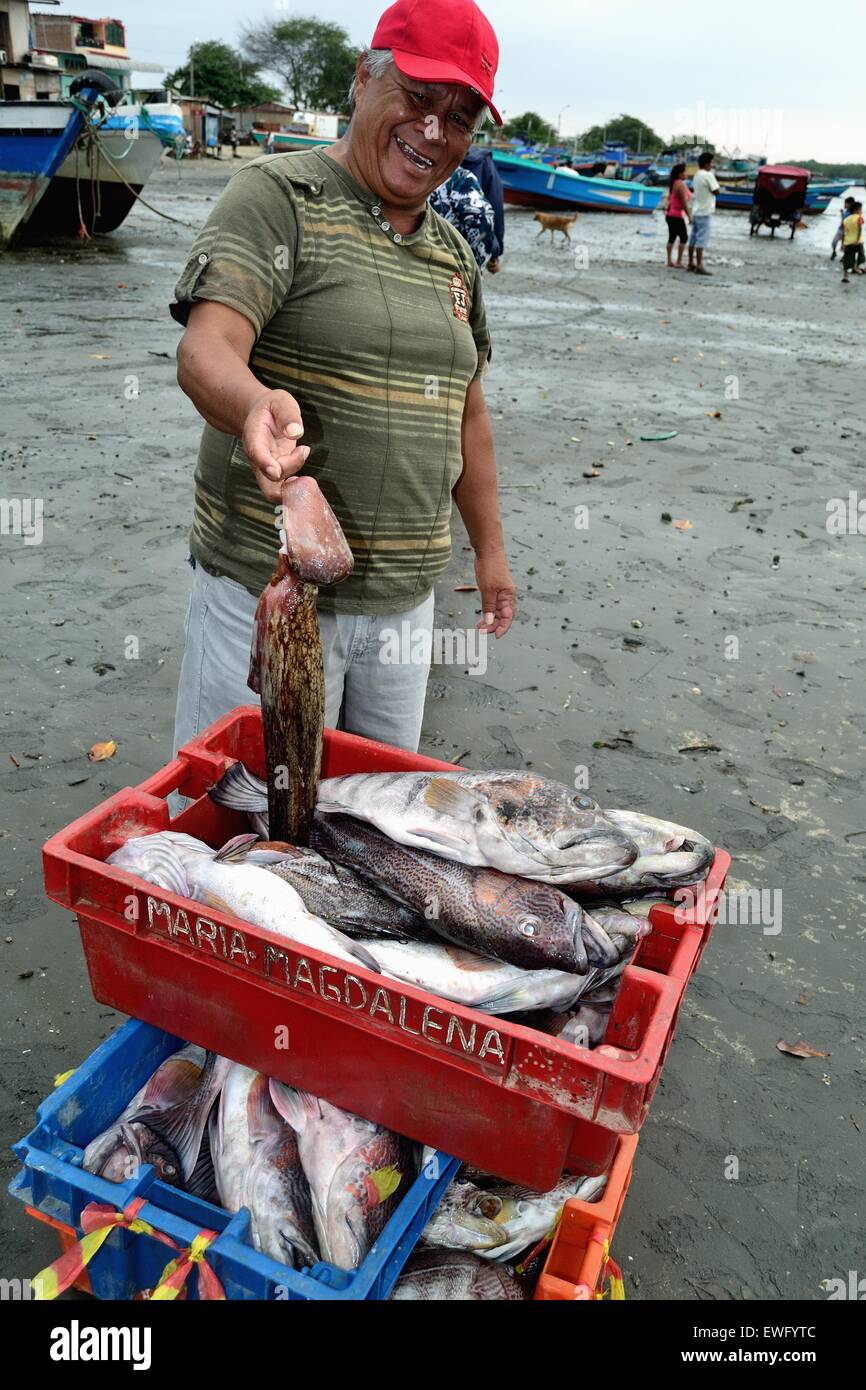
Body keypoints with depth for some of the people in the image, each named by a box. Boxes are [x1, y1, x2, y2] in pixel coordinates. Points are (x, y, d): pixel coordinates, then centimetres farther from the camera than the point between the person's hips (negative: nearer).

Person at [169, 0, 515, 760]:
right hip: (268, 589, -6)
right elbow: (205, 352, -20)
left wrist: (490, 549, 21)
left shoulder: (455, 255, 15)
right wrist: (258, 404, -42)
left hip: (404, 603, 6)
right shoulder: (279, 194, -5)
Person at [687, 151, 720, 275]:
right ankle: (699, 266, -12)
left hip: (696, 210, 9)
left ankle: (691, 263, 18)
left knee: (694, 237, 12)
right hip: (704, 212, -9)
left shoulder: (697, 175, 13)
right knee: (702, 239, -10)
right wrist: (717, 184, 3)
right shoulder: (708, 175, -15)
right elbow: (716, 191, -15)